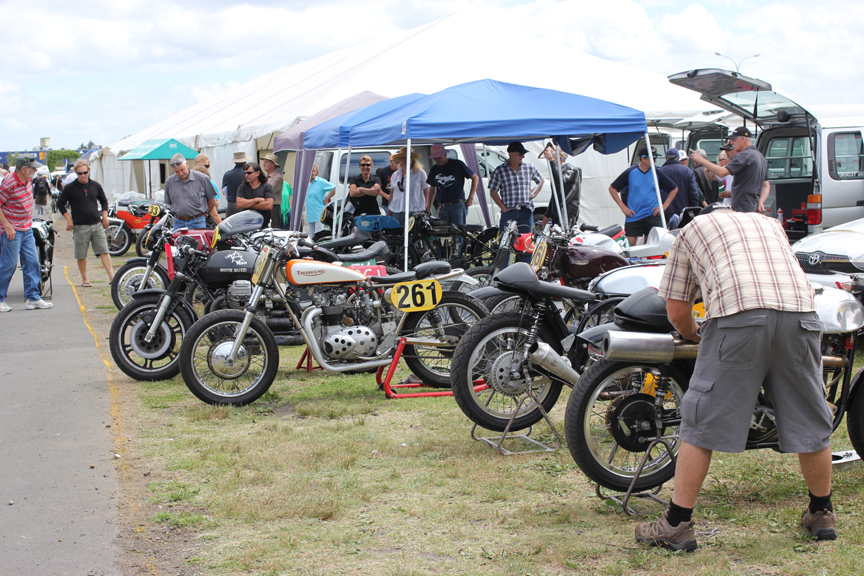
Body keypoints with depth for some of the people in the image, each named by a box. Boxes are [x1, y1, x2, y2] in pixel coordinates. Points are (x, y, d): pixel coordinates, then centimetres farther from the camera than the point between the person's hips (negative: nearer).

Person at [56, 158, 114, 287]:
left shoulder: (96, 186, 7)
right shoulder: (70, 188, -2)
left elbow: (104, 201, 21)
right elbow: (60, 204, 5)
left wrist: (104, 216, 10)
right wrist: (68, 219, -4)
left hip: (97, 225, 2)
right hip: (80, 227, -2)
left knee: (104, 251, -6)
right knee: (81, 255, 4)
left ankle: (112, 276, -9)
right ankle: (84, 279, 16)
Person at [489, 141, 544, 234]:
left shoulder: (529, 168, 8)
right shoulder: (500, 171, -1)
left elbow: (541, 181, 25)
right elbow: (493, 192, 0)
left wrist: (534, 194, 11)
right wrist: (503, 208, -6)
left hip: (526, 212, 3)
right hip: (508, 213, -3)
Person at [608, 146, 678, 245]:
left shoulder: (657, 173, 3)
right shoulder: (630, 173, -1)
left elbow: (674, 189, 15)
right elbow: (612, 189, 7)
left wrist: (664, 206, 5)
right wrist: (622, 207, 0)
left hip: (652, 216, 1)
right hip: (633, 217, -1)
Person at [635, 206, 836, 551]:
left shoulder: (691, 230, 25)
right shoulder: (770, 223, 36)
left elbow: (677, 312, 19)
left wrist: (696, 336, 39)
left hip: (738, 316, -4)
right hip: (800, 312, 4)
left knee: (702, 422, 3)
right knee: (810, 419, 16)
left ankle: (677, 524, 5)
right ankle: (821, 513, 31)